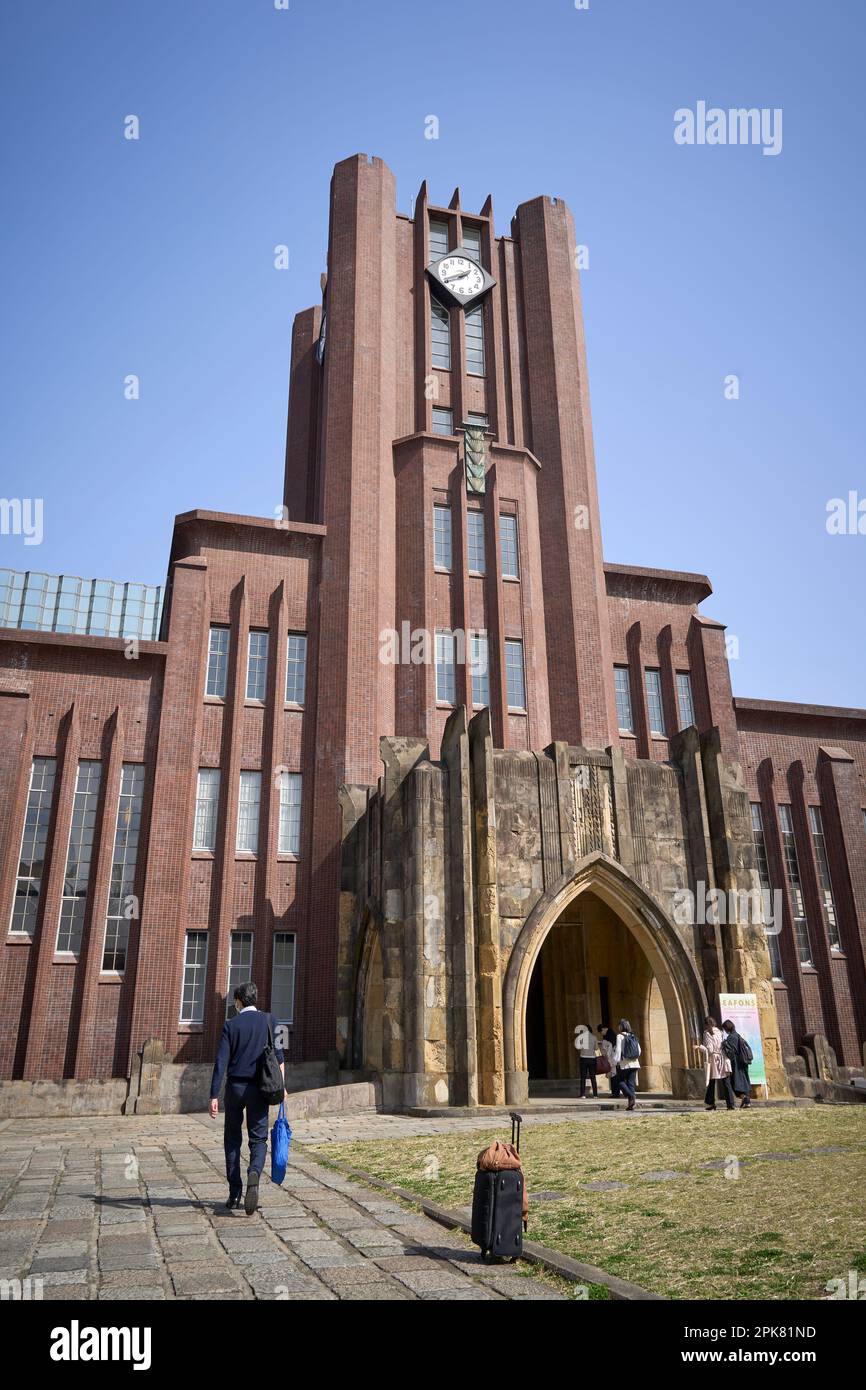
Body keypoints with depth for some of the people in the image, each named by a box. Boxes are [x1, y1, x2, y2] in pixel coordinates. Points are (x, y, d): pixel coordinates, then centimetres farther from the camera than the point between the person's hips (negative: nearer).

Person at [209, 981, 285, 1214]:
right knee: (258, 1138, 7)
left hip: (235, 1086, 0)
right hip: (259, 1088, 0)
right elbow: (279, 1057, 1)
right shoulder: (268, 1021, 2)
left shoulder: (231, 1024, -2)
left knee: (232, 1139, 14)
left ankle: (234, 1193, 14)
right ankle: (254, 1174, -21)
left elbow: (221, 1061, -7)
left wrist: (214, 1096, -6)